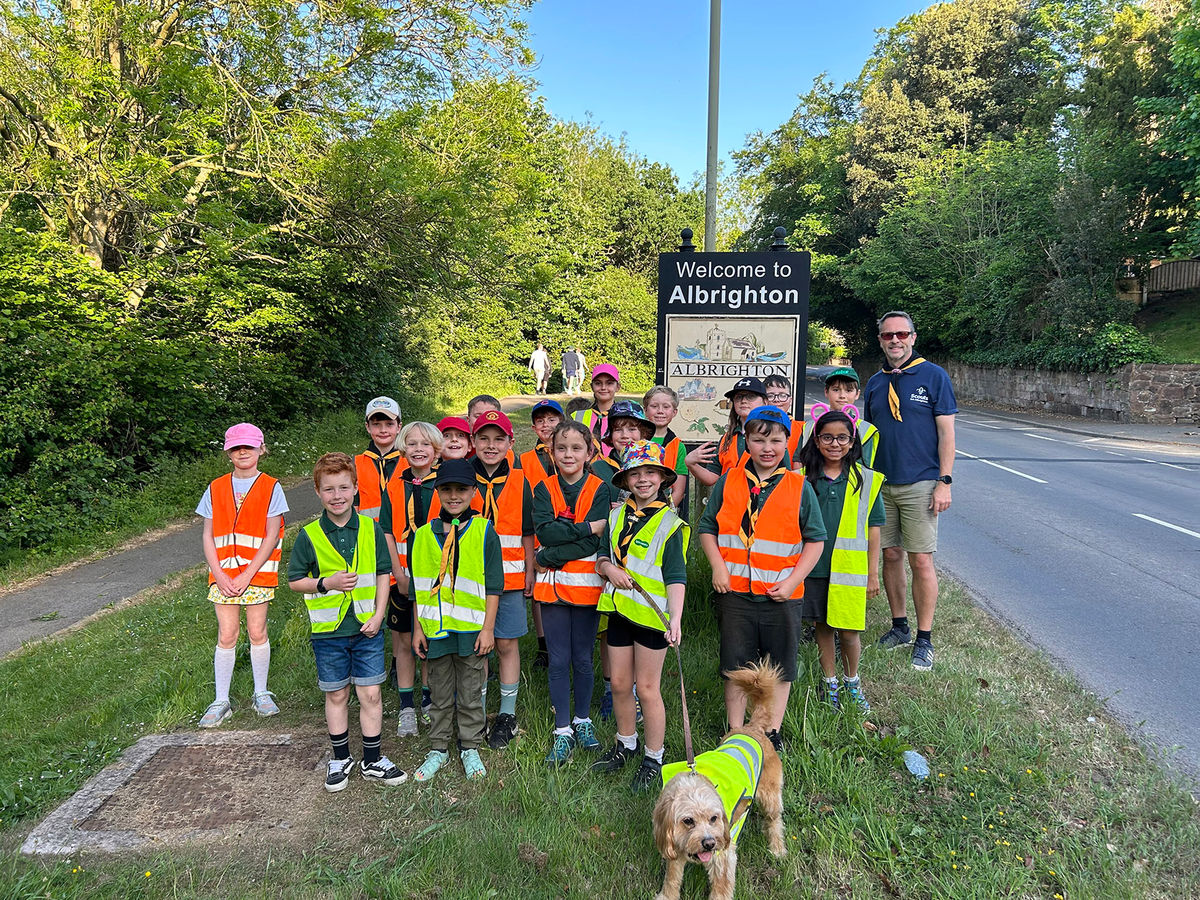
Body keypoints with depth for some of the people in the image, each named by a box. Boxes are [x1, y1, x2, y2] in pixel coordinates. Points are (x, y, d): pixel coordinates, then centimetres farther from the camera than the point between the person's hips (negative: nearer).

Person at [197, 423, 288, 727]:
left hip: (258, 572, -2)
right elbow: (208, 536, 5)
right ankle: (221, 701, 16)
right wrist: (220, 575, -7)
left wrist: (246, 576, -12)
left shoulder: (270, 488, -2)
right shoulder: (216, 489, 7)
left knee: (257, 633, 5)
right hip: (223, 576, 2)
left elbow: (271, 537, -6)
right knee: (226, 636, 4)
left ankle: (261, 693, 22)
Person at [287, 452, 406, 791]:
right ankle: (341, 758, 31)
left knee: (370, 694, 6)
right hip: (329, 629, 0)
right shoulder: (309, 536, -6)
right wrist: (328, 583, -17)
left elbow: (383, 575, 3)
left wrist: (378, 615, -6)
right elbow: (295, 581, 0)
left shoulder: (371, 529, -2)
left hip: (367, 627, 1)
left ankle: (373, 761, 22)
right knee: (336, 696, 13)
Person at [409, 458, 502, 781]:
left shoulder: (484, 531, -4)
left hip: (471, 627, -2)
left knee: (471, 693, 10)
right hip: (436, 628, 2)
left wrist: (487, 628, -7)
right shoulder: (424, 535, 4)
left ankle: (470, 748, 28)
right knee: (440, 693, 15)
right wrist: (418, 628, 6)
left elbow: (493, 585, -4)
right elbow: (418, 587, 9)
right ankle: (438, 748, 31)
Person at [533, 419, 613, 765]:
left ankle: (583, 720, 30)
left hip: (586, 584, -1)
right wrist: (588, 527, -19)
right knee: (558, 660, 6)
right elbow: (544, 531, -13)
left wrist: (547, 558, -15)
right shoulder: (544, 489, 3)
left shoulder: (599, 489, -4)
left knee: (582, 658, 10)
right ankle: (562, 732, 18)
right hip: (552, 586, 1)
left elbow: (594, 544, -14)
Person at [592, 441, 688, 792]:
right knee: (620, 683, 15)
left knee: (647, 688, 3)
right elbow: (602, 557, 15)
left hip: (652, 614, -5)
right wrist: (608, 568, -9)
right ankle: (626, 744, 37)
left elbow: (676, 577, -13)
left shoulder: (669, 523, -9)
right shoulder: (617, 515, 8)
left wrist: (675, 618, -25)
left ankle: (653, 759, 21)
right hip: (619, 609, 5)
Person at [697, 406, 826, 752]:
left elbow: (815, 539, 0)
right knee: (735, 666, 11)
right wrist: (718, 566, -9)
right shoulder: (728, 482, 1)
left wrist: (792, 580, -10)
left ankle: (773, 733, 31)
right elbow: (707, 527, 5)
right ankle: (735, 734, 27)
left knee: (780, 667, 13)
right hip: (734, 591, 1)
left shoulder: (800, 487, -2)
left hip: (780, 594, 0)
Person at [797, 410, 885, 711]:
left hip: (850, 569, -1)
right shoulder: (803, 478, 0)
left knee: (849, 630, 3)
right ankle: (829, 681, 32)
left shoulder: (866, 479, -1)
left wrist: (873, 573, 2)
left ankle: (852, 681, 29)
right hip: (814, 567, 1)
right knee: (823, 627, 13)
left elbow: (873, 528, 2)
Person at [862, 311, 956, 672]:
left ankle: (924, 639, 8)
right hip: (882, 485, 5)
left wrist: (944, 482, -11)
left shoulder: (934, 376, -2)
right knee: (891, 555, 10)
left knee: (921, 561, -3)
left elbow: (946, 432, -5)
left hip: (920, 485, -4)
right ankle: (899, 626, 24)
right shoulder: (875, 383, 11)